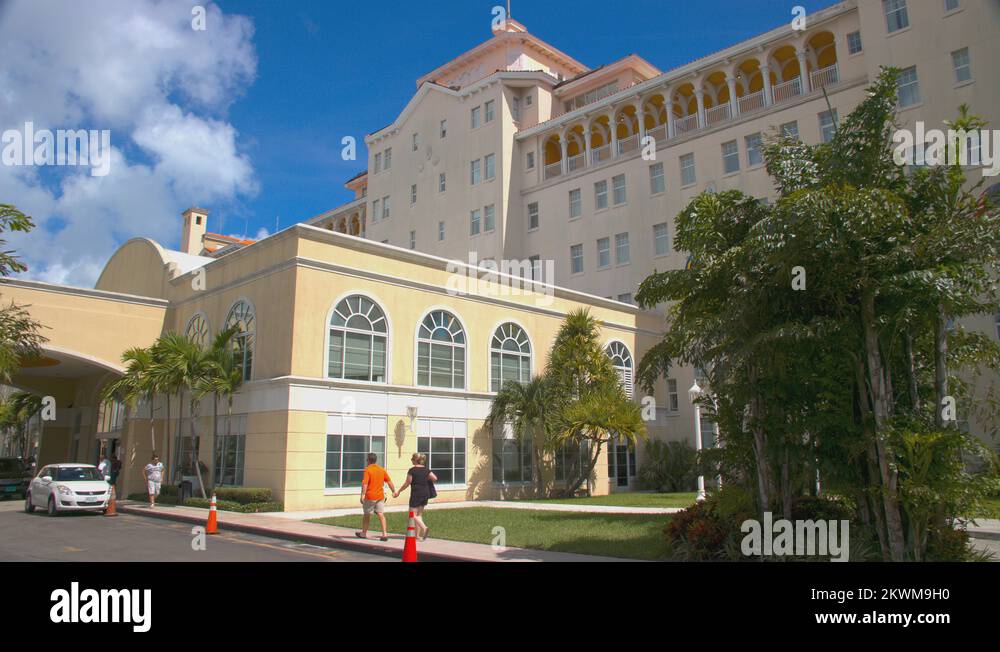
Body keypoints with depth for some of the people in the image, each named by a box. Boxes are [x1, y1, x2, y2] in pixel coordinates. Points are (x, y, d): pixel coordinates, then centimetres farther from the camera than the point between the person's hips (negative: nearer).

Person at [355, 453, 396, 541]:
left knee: (367, 515, 12)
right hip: (380, 496, 4)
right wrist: (394, 491, 15)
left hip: (370, 496, -4)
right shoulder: (382, 470, 6)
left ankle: (363, 533, 26)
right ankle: (384, 534, -9)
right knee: (381, 514, 2)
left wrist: (362, 495, -20)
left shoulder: (367, 470, -10)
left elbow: (365, 484, -19)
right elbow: (389, 482, 7)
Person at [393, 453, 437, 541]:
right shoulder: (426, 469, 6)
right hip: (425, 493, 6)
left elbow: (407, 483, -7)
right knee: (419, 514, 15)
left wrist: (398, 492, 4)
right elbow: (435, 478, -4)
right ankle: (418, 534, 13)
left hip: (416, 493, -6)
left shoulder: (412, 470, -9)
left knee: (413, 514, 0)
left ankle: (424, 527, -23)